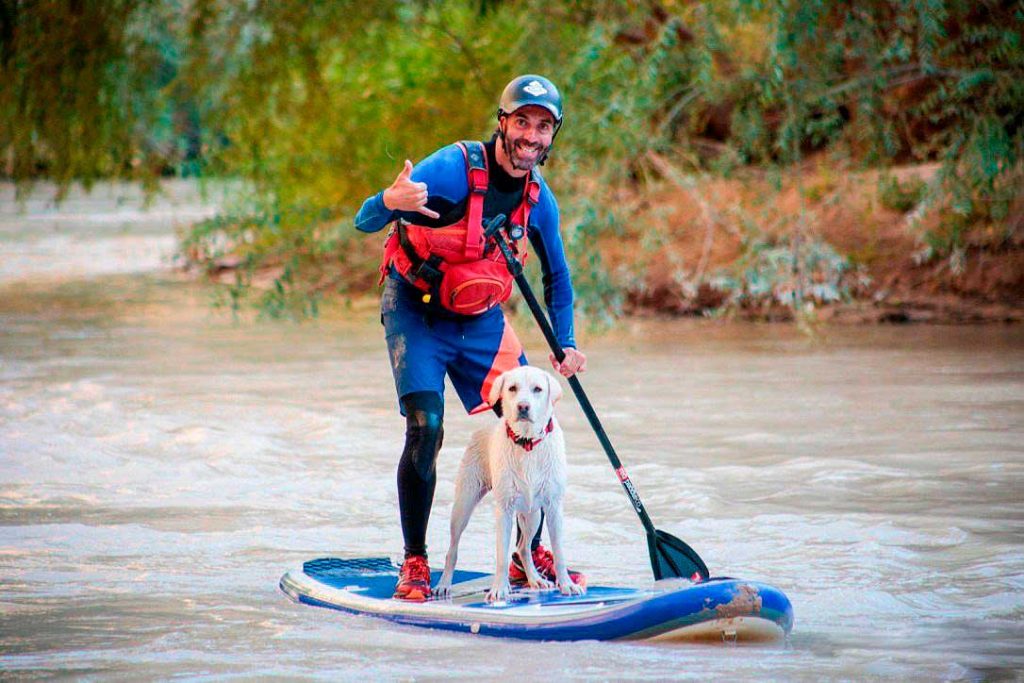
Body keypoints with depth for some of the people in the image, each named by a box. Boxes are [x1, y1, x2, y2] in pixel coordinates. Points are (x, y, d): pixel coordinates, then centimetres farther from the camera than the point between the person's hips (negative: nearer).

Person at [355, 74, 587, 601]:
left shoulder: (539, 197, -4)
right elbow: (364, 223, -29)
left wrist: (565, 342, 6)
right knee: (426, 429, -19)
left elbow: (556, 275, 15)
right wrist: (390, 202, -51)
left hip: (481, 320, 6)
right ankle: (414, 564, -6)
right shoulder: (454, 167, -23)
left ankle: (531, 558, 17)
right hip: (417, 313, -6)